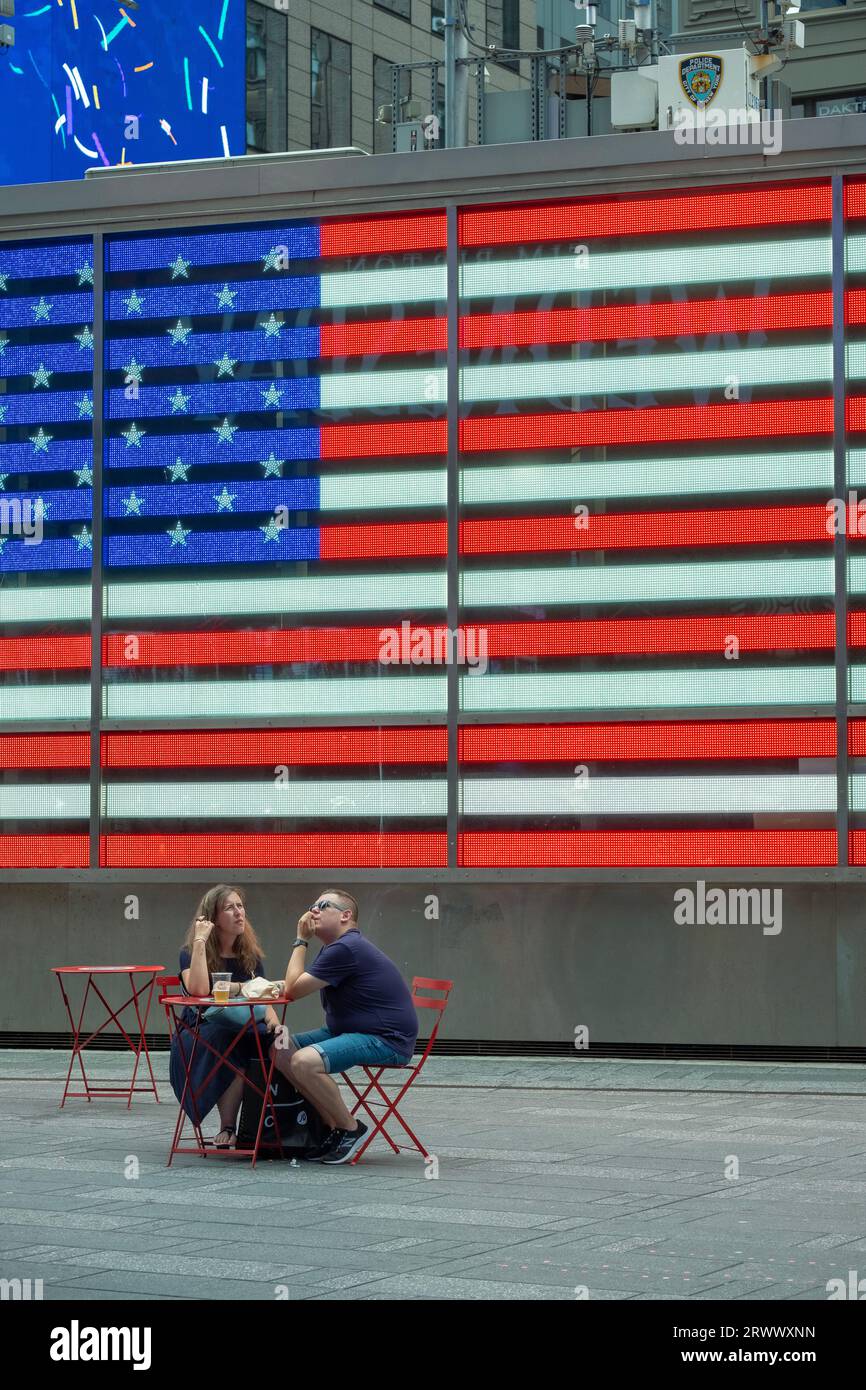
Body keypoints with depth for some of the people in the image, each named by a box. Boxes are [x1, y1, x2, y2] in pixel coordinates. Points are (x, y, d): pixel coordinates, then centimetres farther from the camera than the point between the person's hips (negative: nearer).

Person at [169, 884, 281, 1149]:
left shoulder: (251, 955, 13)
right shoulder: (192, 952, -4)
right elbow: (199, 990, -24)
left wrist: (272, 1020, -12)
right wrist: (200, 941, -21)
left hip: (245, 1030, 4)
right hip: (197, 1037, -4)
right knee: (231, 1043, -38)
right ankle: (227, 1129, -29)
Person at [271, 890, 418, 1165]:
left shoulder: (345, 949, -18)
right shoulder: (336, 947, 17)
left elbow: (293, 990, -15)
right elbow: (294, 987, 20)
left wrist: (301, 941, -5)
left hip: (387, 1039, -11)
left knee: (304, 1061, -29)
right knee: (280, 1051, 6)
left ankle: (350, 1129, -10)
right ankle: (334, 1125, 9)